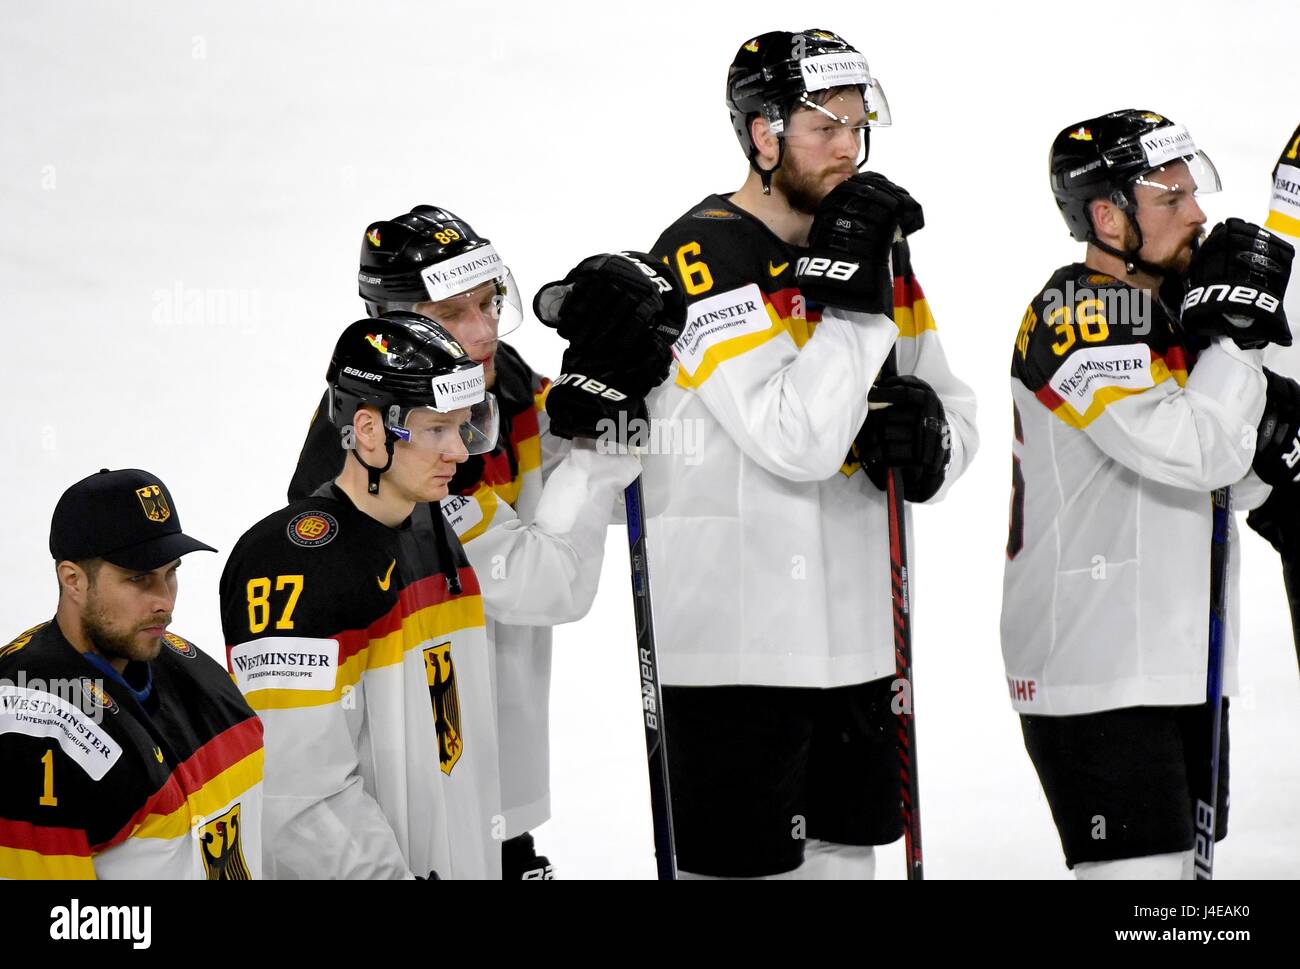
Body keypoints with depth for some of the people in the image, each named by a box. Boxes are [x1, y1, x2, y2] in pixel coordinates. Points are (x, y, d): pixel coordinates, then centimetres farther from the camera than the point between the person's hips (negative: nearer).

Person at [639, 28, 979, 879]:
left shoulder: (875, 256, 11)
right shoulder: (703, 258, -14)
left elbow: (958, 417, 16)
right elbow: (799, 444, -22)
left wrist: (927, 435, -7)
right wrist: (850, 301, -23)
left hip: (855, 640, 8)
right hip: (736, 649, -7)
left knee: (843, 855, 14)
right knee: (746, 866, -4)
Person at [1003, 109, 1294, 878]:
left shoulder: (1171, 309, 15)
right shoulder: (1079, 315, -15)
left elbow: (1233, 485, 18)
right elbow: (1195, 454, -26)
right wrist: (1235, 329, -14)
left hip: (1182, 663, 10)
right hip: (1094, 676, -10)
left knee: (1181, 863, 13)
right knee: (1141, 872, -13)